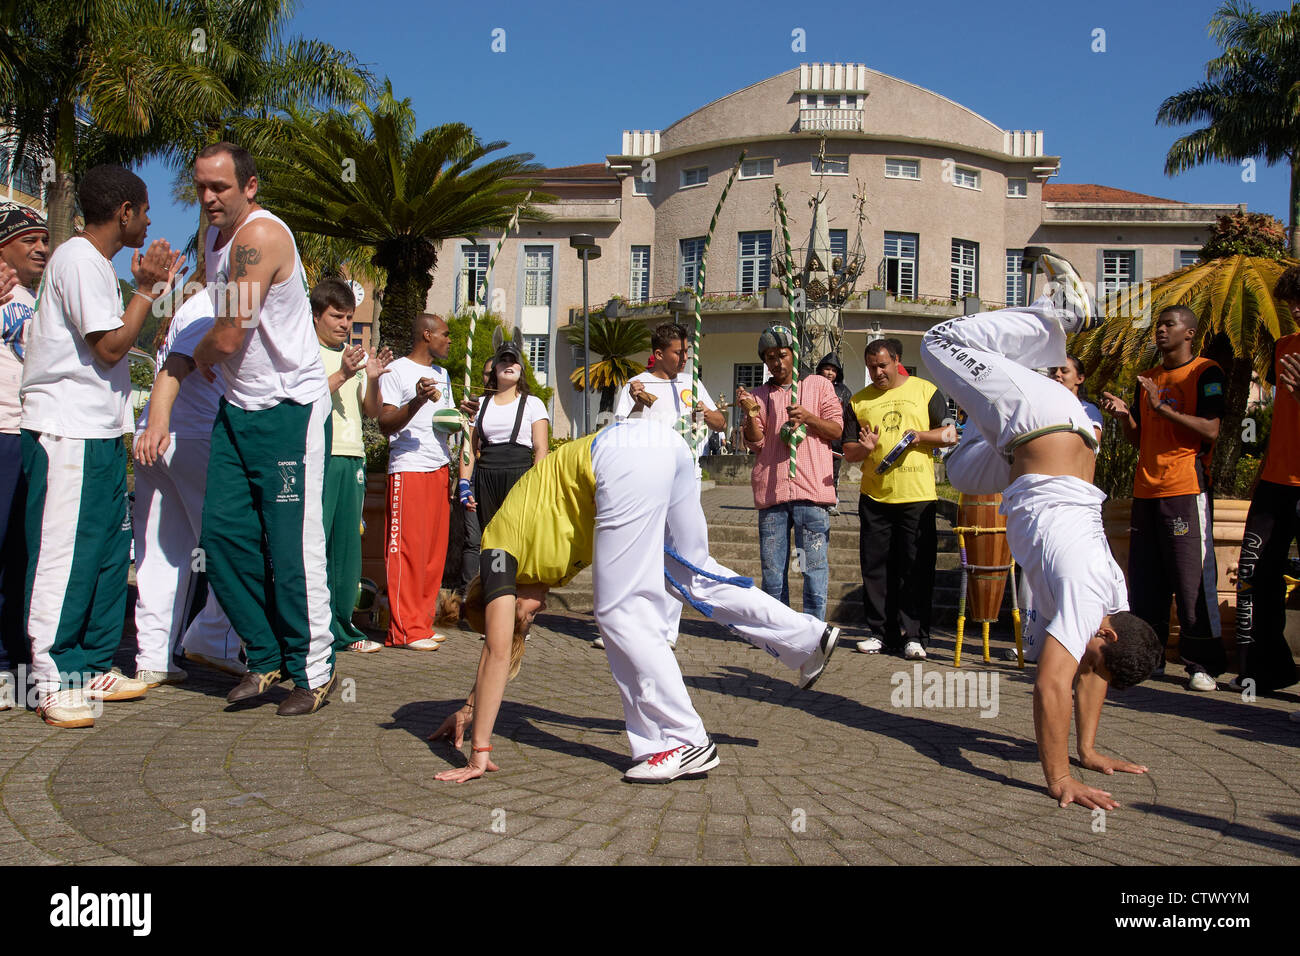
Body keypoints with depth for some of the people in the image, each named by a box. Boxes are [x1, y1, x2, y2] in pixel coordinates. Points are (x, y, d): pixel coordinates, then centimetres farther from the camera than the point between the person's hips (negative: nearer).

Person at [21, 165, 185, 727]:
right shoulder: (79, 260, -10)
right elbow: (110, 347, -15)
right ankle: (52, 682, 0)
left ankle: (91, 668, 18)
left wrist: (149, 286, 18)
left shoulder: (98, 263, 20)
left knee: (109, 550, 10)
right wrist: (147, 288, -7)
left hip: (100, 433, 10)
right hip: (67, 431, -10)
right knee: (64, 553, -7)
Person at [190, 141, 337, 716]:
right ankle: (266, 657, 17)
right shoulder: (215, 236, 14)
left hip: (289, 406, -9)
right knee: (224, 532, 4)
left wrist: (201, 357, 2)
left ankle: (314, 670, 6)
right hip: (238, 405, 9)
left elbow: (228, 337, -20)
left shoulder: (259, 236, -17)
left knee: (293, 544, -6)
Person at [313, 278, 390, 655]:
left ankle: (341, 627, 14)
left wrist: (372, 380, -2)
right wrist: (342, 375, -21)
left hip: (352, 458, 6)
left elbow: (372, 411, 16)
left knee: (347, 543, 7)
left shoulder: (355, 356, 20)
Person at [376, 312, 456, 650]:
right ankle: (405, 630, -5)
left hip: (439, 467, 8)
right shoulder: (397, 370, -2)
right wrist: (417, 401, -24)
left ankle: (424, 622, 11)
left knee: (435, 548, 5)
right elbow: (386, 424, -9)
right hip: (408, 468, -8)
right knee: (407, 548, -8)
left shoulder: (442, 374, 23)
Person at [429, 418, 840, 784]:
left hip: (627, 460, -9)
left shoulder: (498, 557, 10)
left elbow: (497, 654, 6)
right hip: (665, 443, 9)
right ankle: (809, 636, 33)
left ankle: (684, 743, 1)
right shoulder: (528, 549, 30)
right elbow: (504, 649, 40)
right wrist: (470, 708, 47)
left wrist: (479, 754, 10)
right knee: (696, 576, 25)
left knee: (621, 613, -1)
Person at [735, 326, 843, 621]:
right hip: (771, 494, 2)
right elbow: (756, 442, 7)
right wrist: (751, 412, -11)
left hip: (811, 490, -2)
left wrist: (808, 418, -11)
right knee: (773, 572, 5)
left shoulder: (818, 385, 12)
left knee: (815, 569, -4)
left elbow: (837, 429, 6)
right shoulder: (758, 395, 16)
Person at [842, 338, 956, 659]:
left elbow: (950, 436, 5)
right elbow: (848, 452, 11)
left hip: (918, 496, -2)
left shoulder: (925, 391, 6)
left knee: (916, 569, -2)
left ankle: (913, 636, 3)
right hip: (875, 497, 3)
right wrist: (864, 448, -10)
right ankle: (880, 633, 13)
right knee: (876, 567, 4)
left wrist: (919, 435, -12)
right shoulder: (859, 401, 12)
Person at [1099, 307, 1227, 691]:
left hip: (1186, 489, -6)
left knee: (1193, 577, -7)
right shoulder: (1147, 380, 19)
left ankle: (1203, 664, 0)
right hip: (1146, 488, 7)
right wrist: (1124, 416, 1)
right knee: (1144, 579, 7)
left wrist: (1162, 408, -18)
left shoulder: (1206, 374, 0)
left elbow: (1211, 430, -11)